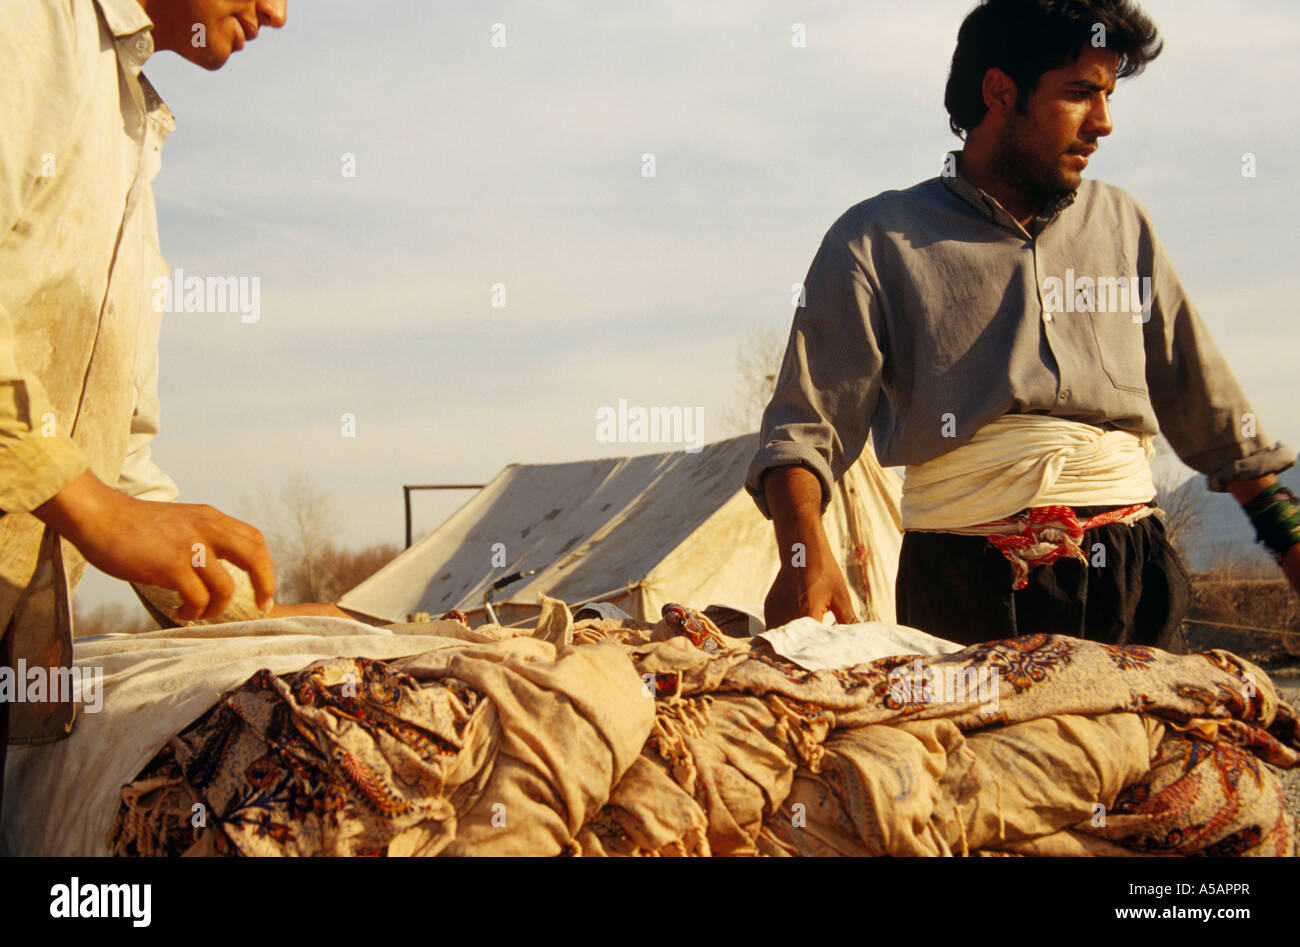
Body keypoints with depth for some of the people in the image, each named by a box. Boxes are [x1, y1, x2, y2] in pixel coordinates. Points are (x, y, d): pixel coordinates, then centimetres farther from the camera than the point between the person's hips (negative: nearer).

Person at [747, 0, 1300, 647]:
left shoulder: (1121, 225, 17)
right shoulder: (877, 241, 5)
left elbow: (1207, 405, 24)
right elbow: (804, 424, 0)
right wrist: (803, 552, -17)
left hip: (1129, 570, 4)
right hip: (964, 585, -3)